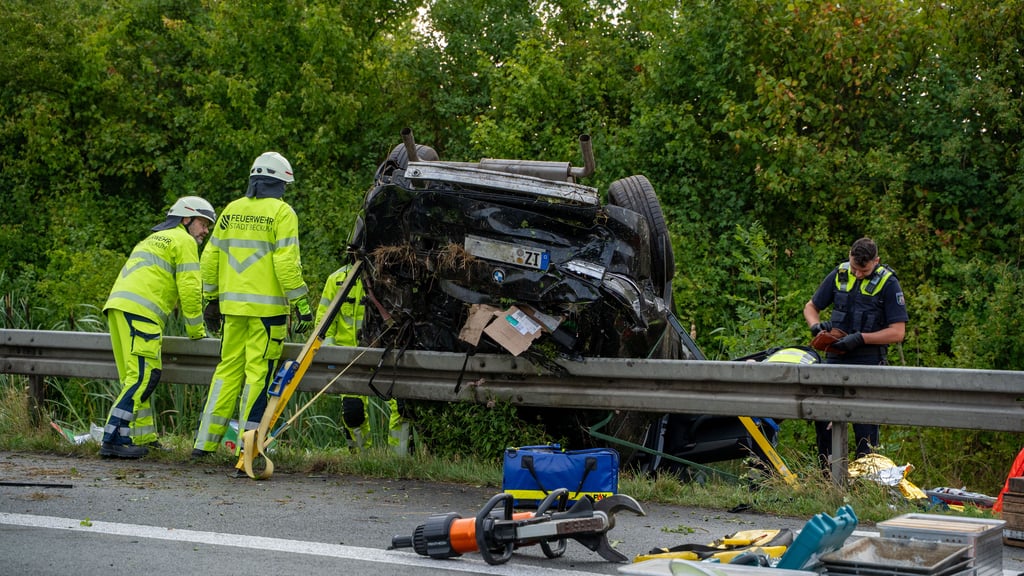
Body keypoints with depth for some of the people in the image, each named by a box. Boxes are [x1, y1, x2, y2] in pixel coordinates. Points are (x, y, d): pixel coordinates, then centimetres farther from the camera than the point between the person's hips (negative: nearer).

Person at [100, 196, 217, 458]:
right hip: (139, 311, -10)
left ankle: (144, 438, 15)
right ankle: (113, 440, -17)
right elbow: (189, 288, -3)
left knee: (136, 378, 12)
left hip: (118, 306, 10)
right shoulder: (183, 241, 5)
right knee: (143, 376, -12)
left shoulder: (155, 239, 34)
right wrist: (196, 331, 5)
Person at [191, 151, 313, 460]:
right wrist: (302, 304, -10)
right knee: (259, 371, -2)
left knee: (228, 367, 13)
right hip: (267, 307, -5)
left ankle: (205, 441, 14)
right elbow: (286, 262, -13)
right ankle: (248, 445, -3)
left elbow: (210, 258, 14)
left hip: (232, 306, 5)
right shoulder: (281, 212, -4)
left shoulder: (232, 210, 12)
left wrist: (210, 300, 23)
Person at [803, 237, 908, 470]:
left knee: (865, 426, -1)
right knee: (823, 418, 4)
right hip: (835, 358, 4)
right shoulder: (839, 275, 5)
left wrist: (861, 338, -19)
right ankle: (826, 474, 15)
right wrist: (816, 324, -6)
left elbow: (897, 332, -10)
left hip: (868, 363, -4)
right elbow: (811, 306, 16)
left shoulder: (888, 283, -6)